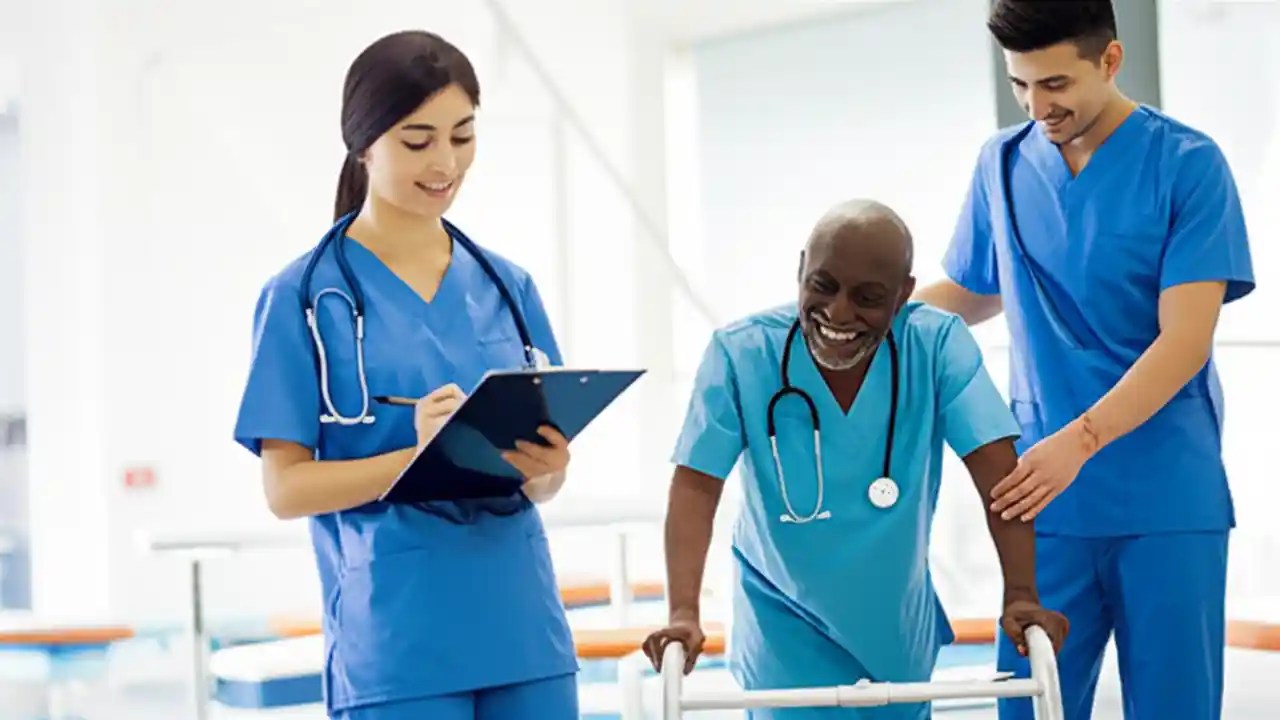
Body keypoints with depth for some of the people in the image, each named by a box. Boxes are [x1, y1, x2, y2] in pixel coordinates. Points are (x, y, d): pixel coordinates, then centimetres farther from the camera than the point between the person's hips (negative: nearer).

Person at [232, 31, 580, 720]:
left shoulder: (507, 287, 10)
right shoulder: (304, 297, -3)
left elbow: (542, 480, 13)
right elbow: (286, 487, -6)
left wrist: (546, 466, -11)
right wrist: (419, 453, -21)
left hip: (523, 632, 4)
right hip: (395, 645, -4)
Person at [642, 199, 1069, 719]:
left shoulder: (938, 346, -18)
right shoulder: (741, 354, -20)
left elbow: (996, 472, -22)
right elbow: (696, 486, -22)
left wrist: (1020, 593, -32)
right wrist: (683, 611, -34)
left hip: (899, 628, 2)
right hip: (788, 626, -2)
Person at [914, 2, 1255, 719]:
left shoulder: (1188, 164, -6)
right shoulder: (1004, 164, 8)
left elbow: (1184, 340, -13)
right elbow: (971, 294, 23)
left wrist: (1079, 440, -25)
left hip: (1169, 499, -3)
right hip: (1050, 499, 3)